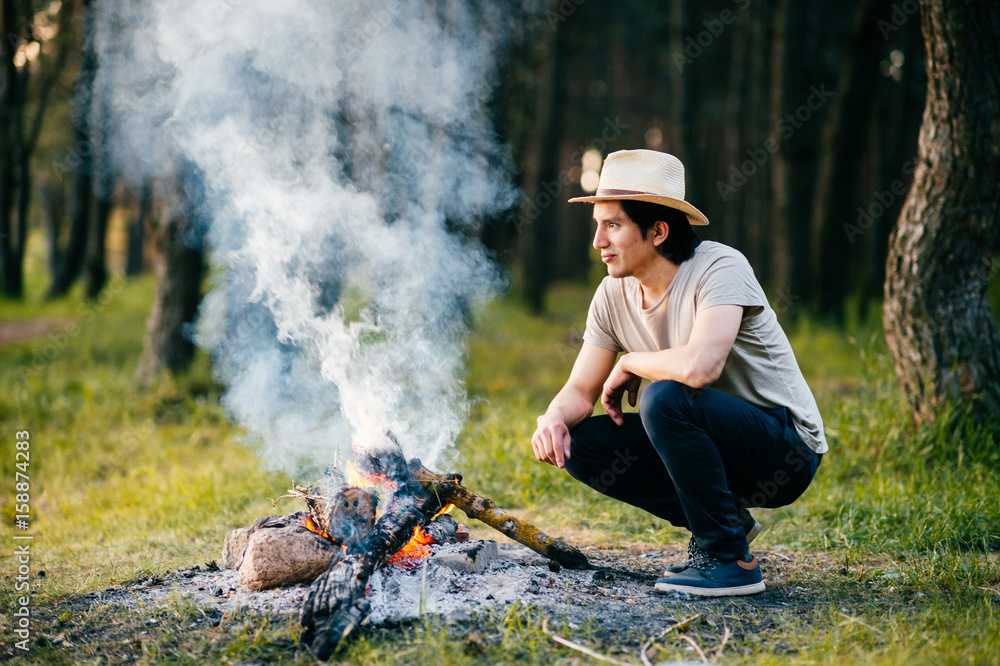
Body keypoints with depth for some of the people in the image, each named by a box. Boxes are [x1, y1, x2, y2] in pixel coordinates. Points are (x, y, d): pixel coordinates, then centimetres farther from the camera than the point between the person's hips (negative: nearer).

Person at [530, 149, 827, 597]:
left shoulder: (720, 268, -22)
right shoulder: (613, 295, -1)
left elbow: (699, 367, -39)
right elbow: (580, 391, 3)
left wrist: (629, 363, -19)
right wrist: (553, 419, -21)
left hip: (788, 451, -7)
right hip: (715, 442, 7)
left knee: (666, 397, -32)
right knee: (578, 442, -7)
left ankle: (731, 561, -17)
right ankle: (726, 519, 5)